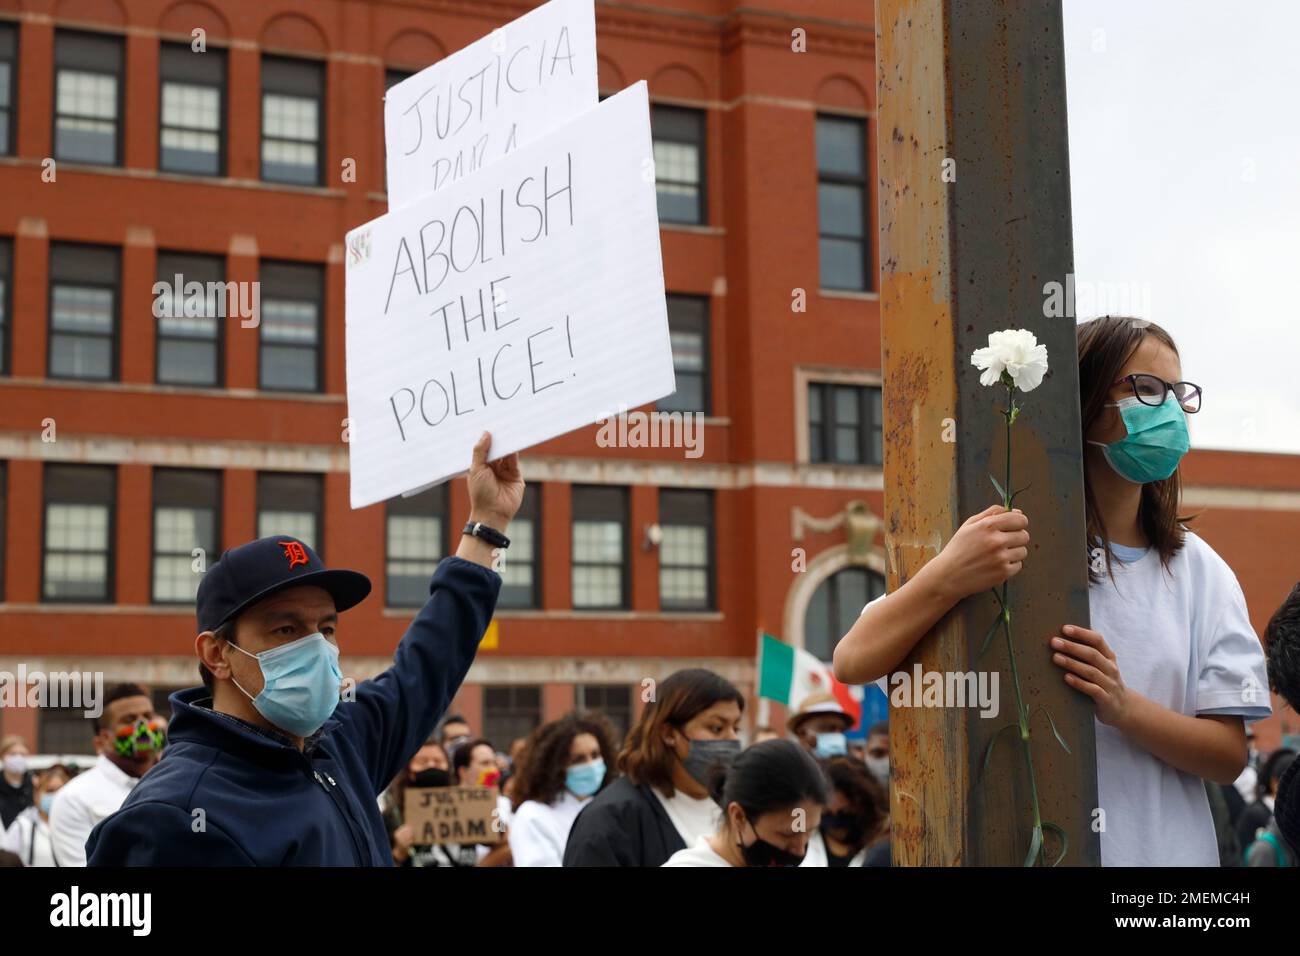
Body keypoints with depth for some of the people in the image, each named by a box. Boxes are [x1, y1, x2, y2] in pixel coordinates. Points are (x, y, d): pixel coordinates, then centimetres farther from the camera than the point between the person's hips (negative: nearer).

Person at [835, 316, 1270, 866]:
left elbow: (1230, 757, -4)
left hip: (1168, 847, 3)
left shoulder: (1200, 571, 0)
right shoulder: (1011, 544, -10)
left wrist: (1122, 706, -21)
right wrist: (948, 578, -35)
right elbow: (854, 663, -18)